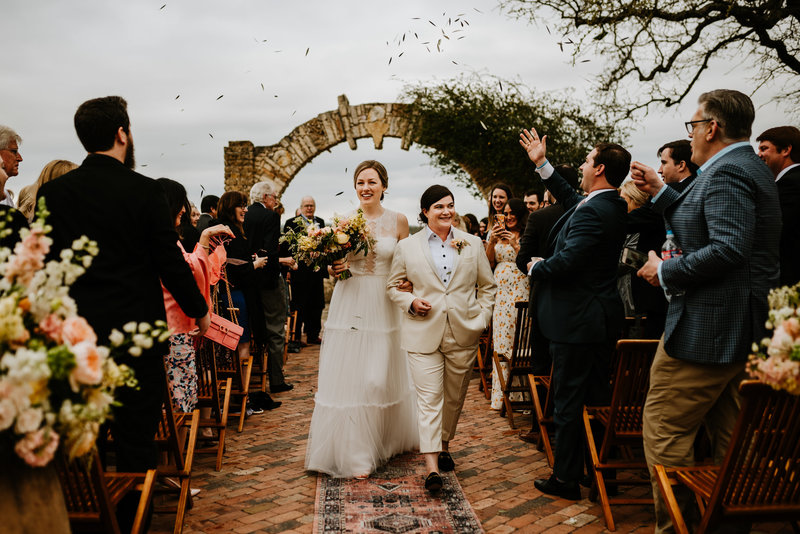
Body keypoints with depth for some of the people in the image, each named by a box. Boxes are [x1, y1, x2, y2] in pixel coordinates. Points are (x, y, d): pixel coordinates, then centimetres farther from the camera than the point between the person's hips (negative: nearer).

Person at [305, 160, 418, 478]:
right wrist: (333, 270, -11)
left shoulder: (398, 221, 2)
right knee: (347, 377, 1)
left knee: (381, 377, 4)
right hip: (349, 305, 0)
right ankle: (353, 453, 13)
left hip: (383, 306, 0)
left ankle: (385, 441, 29)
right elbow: (333, 263, 11)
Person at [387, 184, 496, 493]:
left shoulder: (472, 244, 7)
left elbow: (488, 285, 12)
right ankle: (432, 466, -6)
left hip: (463, 334, 2)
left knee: (455, 397, 13)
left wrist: (482, 318, 2)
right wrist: (411, 302, -9)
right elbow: (393, 286, 10)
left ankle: (444, 445, 36)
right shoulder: (407, 247, 3)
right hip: (424, 334, -2)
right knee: (429, 397, -7)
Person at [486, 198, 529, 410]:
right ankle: (501, 393, 10)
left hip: (519, 291, -5)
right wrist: (492, 241, 0)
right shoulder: (499, 234, 16)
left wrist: (515, 245, -13)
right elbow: (489, 263, 13)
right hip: (500, 292, 5)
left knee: (519, 340, -7)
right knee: (500, 339, 4)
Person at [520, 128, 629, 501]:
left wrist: (536, 267, -6)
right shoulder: (611, 205, 9)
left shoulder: (593, 213, -22)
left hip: (577, 320, -10)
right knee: (596, 396, 19)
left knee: (568, 401, 2)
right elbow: (570, 197, 26)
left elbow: (565, 263, -27)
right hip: (600, 319, 10)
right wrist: (542, 163, 26)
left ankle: (566, 479, 14)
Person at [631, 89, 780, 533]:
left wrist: (666, 272, -18)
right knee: (727, 431, 19)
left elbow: (729, 247, -29)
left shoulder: (726, 172, -16)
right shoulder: (748, 167, 17)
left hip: (705, 326, -11)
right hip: (741, 327, 11)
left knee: (664, 427, -3)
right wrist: (659, 192, 19)